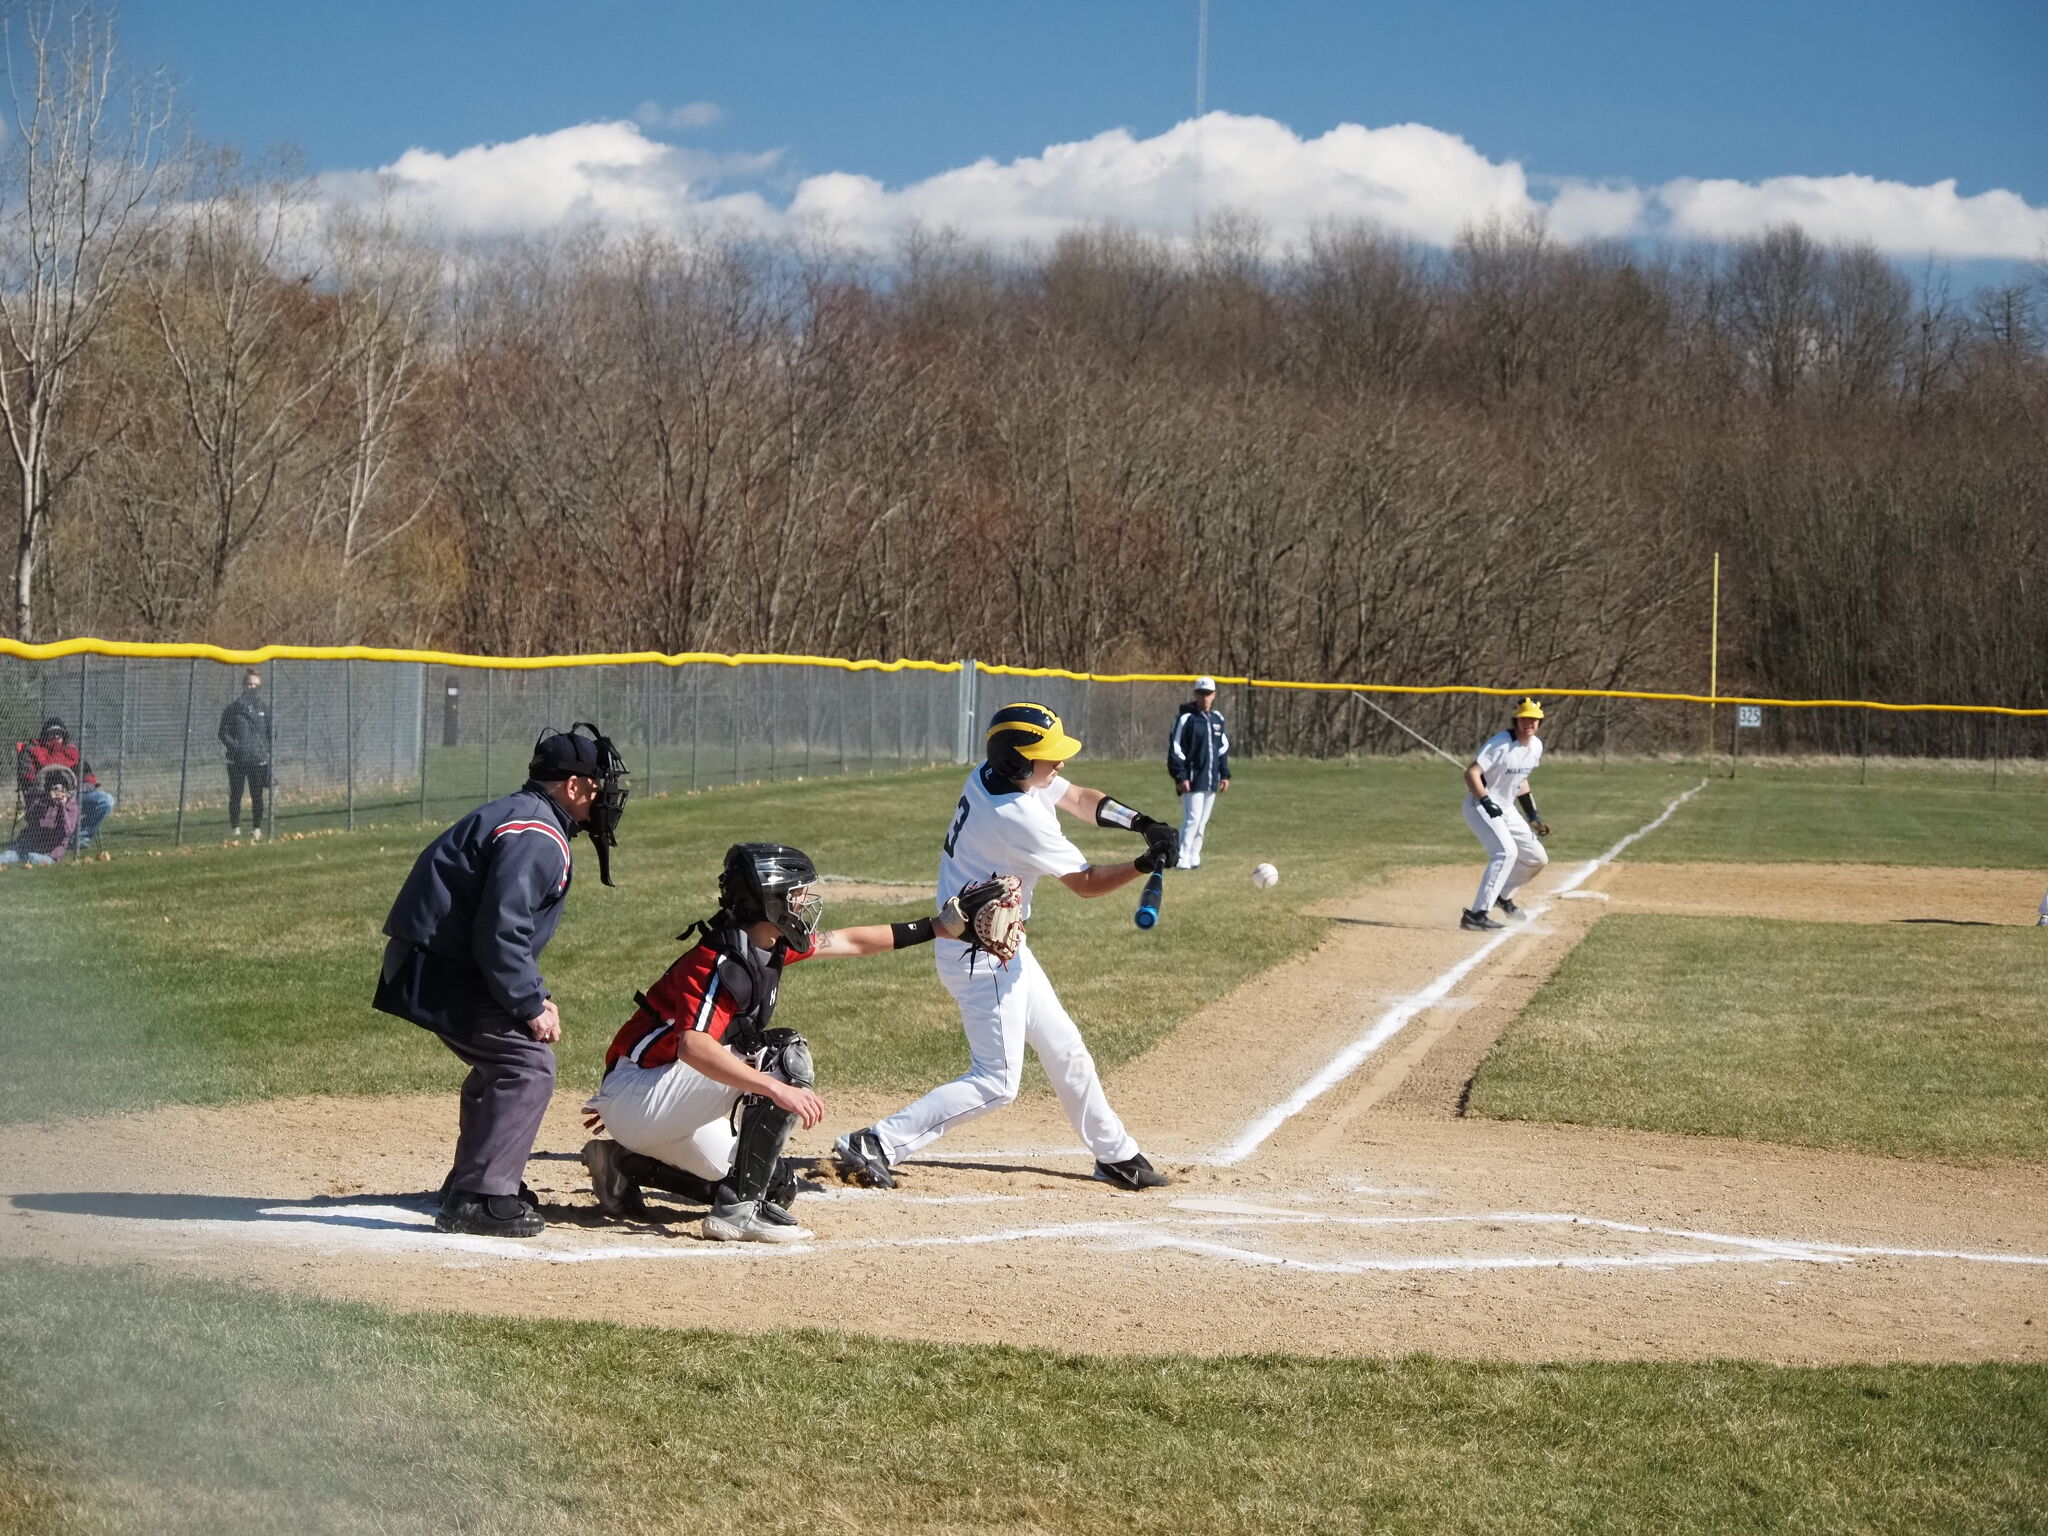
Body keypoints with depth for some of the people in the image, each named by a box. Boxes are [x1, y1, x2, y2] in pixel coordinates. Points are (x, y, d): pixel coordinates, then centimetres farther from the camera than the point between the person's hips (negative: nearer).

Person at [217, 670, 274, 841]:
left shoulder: (264, 708, 7)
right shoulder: (233, 707, 0)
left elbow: (271, 733, 13)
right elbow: (223, 732, 1)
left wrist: (267, 750, 0)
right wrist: (233, 745, -13)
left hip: (259, 760, 1)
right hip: (236, 761, -1)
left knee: (257, 796, 4)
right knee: (235, 795, 4)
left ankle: (257, 829, 12)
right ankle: (235, 829, 14)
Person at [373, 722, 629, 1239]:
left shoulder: (519, 818, 18)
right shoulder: (538, 837, -18)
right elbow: (501, 933, -25)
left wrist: (535, 996, 16)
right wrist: (530, 1006, -17)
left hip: (434, 965, 11)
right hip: (439, 970, -11)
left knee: (502, 1059, 24)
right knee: (527, 1065, -11)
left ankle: (471, 1182, 35)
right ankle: (480, 1199, -12)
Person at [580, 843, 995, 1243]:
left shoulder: (771, 945, 6)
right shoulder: (725, 963, -25)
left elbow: (850, 942, 20)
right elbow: (692, 1046, -40)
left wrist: (939, 927, 22)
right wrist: (778, 1089, -47)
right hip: (637, 1096, -10)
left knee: (777, 1186, 16)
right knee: (787, 1057, -23)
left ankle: (626, 1165, 15)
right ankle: (738, 1210, -23)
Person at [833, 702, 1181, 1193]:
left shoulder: (991, 775, -1)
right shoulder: (1022, 820, -27)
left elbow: (1079, 798, 11)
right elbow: (1086, 883, -14)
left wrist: (1141, 822, -2)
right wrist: (1145, 865, -19)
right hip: (983, 954, -10)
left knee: (1065, 1049, 19)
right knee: (996, 1082, -8)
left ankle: (1115, 1154, 32)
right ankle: (873, 1146, -11)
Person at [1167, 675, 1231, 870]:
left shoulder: (1217, 718, 12)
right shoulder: (1186, 718, -8)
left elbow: (1223, 748, 20)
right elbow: (1175, 749, -10)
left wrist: (1225, 774, 14)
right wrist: (1180, 777, -16)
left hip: (1211, 780, 7)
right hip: (1192, 779, -6)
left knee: (1202, 821, 9)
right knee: (1192, 818, -13)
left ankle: (1193, 857, 16)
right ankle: (1181, 859, -12)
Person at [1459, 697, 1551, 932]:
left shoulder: (1536, 746, 5)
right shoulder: (1500, 743, -21)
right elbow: (1471, 772, -26)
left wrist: (1533, 815, 19)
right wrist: (1486, 802, -35)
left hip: (1507, 809, 9)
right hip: (1480, 806, -9)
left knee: (1537, 859, 13)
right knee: (1506, 852, -29)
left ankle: (1502, 895, 37)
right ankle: (1477, 914, -30)